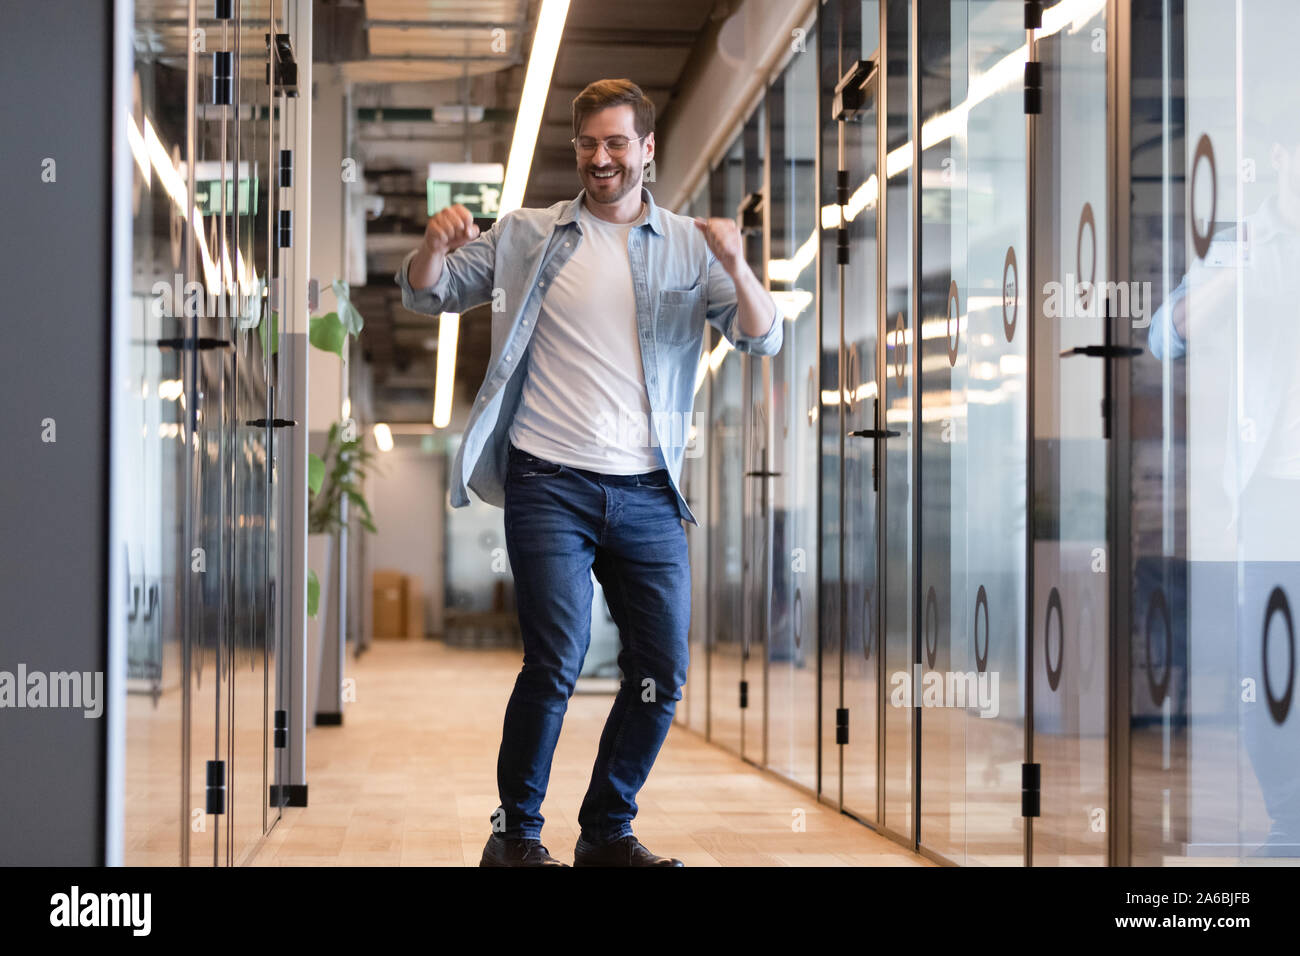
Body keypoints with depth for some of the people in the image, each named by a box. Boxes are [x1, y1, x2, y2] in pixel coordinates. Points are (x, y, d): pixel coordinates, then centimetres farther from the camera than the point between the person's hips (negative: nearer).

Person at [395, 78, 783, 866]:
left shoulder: (690, 246, 8)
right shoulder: (528, 237, 9)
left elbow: (764, 340, 0)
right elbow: (425, 294, 10)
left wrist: (736, 266, -20)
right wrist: (436, 246, -13)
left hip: (648, 491, 2)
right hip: (549, 484, -2)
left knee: (663, 674, 4)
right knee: (556, 663, -13)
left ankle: (609, 830, 21)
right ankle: (516, 832, 4)